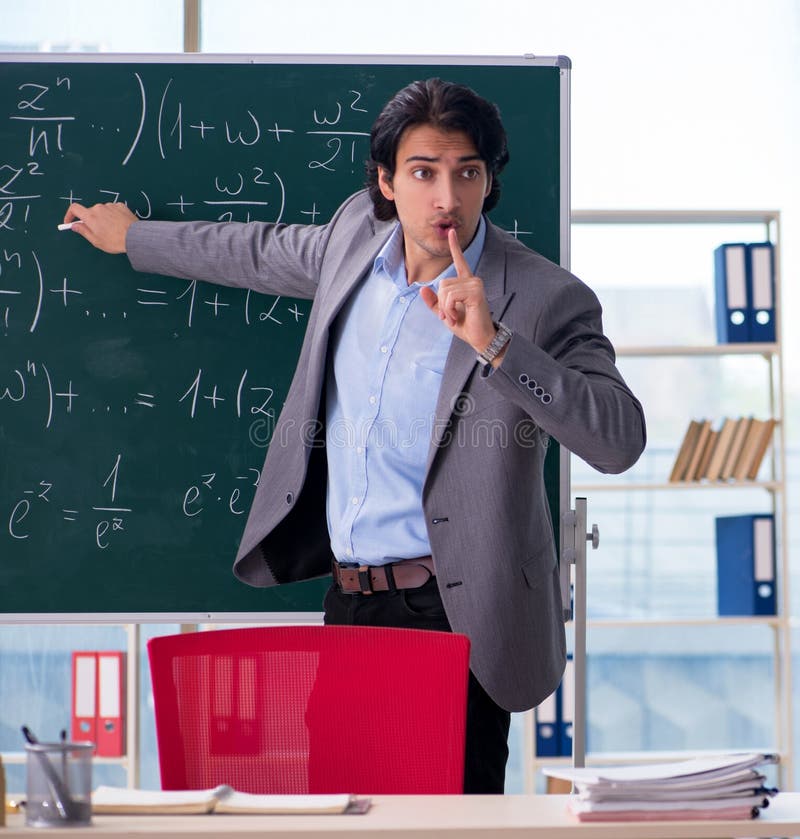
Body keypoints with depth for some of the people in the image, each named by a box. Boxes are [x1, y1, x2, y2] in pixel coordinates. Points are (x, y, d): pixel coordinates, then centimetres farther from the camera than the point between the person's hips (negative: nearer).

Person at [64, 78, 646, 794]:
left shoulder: (547, 300, -13)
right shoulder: (359, 234, 7)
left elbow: (620, 439, -23)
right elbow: (266, 255, 28)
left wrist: (492, 342, -31)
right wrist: (131, 237, 41)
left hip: (453, 615, -6)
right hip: (350, 600, 6)